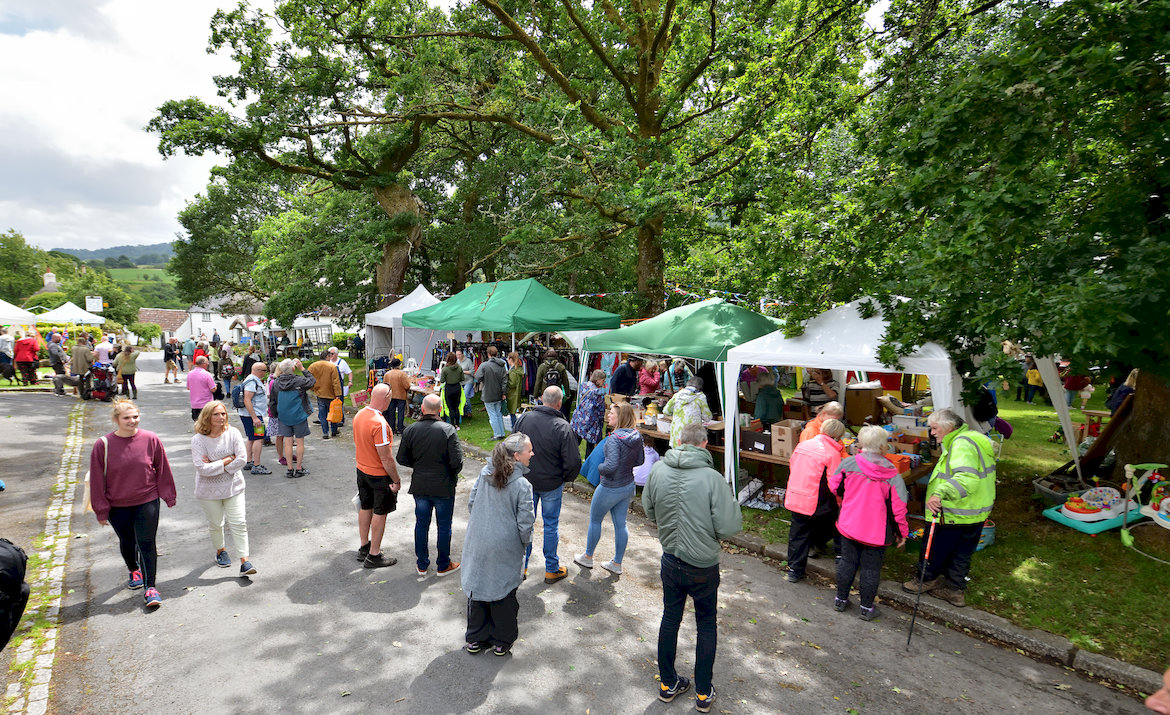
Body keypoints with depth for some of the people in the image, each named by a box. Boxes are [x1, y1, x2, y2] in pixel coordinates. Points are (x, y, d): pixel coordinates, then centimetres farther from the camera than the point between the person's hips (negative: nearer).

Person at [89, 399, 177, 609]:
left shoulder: (151, 440, -9)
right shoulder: (103, 446, -10)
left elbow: (163, 470, 1)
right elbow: (97, 480, -2)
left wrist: (169, 496, 4)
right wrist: (101, 510, -1)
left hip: (147, 502, -2)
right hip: (117, 506, 2)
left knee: (146, 543, -5)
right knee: (127, 543, 20)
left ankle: (149, 587, 3)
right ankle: (134, 571, 48)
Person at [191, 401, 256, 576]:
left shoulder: (233, 433, -10)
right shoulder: (198, 440, -14)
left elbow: (242, 459, -15)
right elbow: (202, 468, -22)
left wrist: (214, 465, -17)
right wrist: (227, 460, -18)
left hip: (233, 487, 1)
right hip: (209, 491, -1)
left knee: (238, 523, -3)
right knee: (215, 524, 16)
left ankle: (244, 561, 2)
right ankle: (220, 551, 43)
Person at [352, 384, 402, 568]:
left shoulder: (359, 415, -2)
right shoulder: (379, 424, -28)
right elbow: (386, 458, -25)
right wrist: (396, 480, -15)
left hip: (361, 470, 8)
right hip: (379, 475, -8)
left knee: (365, 508, 20)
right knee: (380, 513, 6)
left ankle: (364, 547, 35)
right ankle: (374, 556, 16)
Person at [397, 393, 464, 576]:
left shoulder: (410, 430, -7)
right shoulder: (448, 430, -17)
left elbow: (402, 459, 0)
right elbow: (457, 461, -19)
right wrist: (453, 474, 2)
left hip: (419, 486, 3)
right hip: (444, 487, -3)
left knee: (421, 525, 17)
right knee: (444, 526, 12)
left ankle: (422, 565, 29)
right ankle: (443, 565, 25)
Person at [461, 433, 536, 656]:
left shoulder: (484, 473, -6)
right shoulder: (522, 485, -22)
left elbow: (471, 503, 3)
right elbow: (525, 523, -17)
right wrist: (526, 543, 3)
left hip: (477, 544, 5)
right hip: (505, 549, -4)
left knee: (477, 588, 19)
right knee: (503, 593, 15)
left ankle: (475, 639, 34)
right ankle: (502, 642, 32)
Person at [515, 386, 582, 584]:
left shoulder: (524, 418, -10)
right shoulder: (562, 428, -22)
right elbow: (573, 462, -19)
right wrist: (566, 478, 1)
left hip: (525, 481, 4)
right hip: (551, 484, -3)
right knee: (551, 525, 12)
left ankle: (521, 566, 30)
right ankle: (552, 569, 26)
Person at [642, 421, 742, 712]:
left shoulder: (658, 470, -11)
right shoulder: (712, 478, -24)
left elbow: (649, 511, 3)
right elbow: (729, 528, -20)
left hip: (670, 561, 3)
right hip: (704, 566, -3)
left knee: (670, 618, 21)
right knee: (706, 625, 18)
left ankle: (668, 684, 36)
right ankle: (703, 693, 30)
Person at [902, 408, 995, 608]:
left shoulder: (962, 444, -23)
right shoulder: (975, 438, 12)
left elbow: (967, 477, -39)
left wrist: (940, 493, -48)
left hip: (954, 514, -10)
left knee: (935, 545, 9)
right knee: (962, 552, 18)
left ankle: (925, 579, 26)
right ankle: (955, 590, 29)